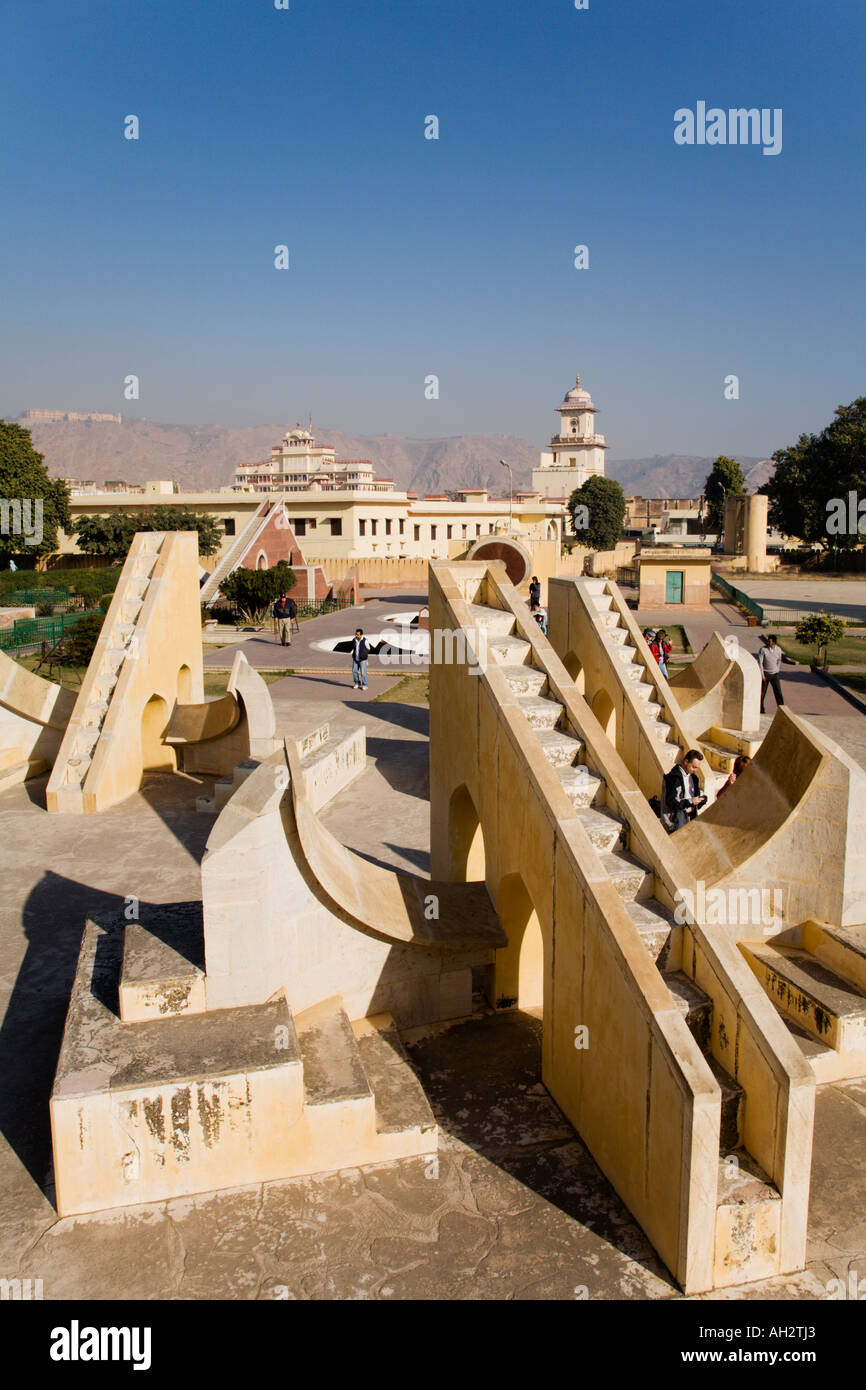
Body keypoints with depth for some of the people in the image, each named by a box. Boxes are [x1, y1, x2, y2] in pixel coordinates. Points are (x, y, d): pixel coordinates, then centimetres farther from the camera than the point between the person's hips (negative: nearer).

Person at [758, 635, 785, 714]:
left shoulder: (778, 649, -1)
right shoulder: (763, 649, -11)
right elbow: (760, 662, -10)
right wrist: (762, 674, -14)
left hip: (774, 674, 2)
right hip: (765, 674, -2)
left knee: (778, 691, -3)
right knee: (762, 692, 1)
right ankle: (761, 709, 13)